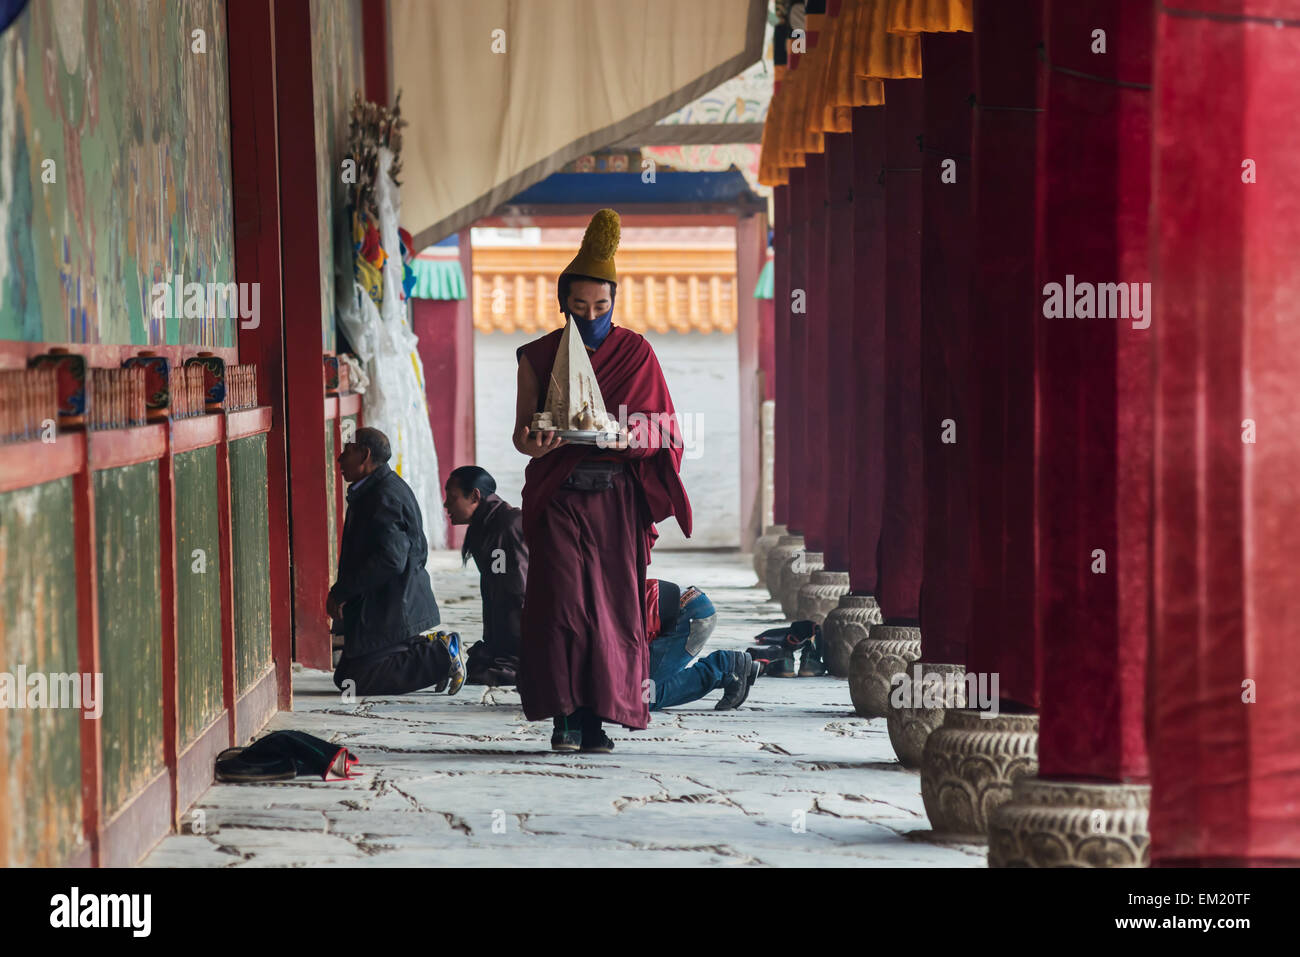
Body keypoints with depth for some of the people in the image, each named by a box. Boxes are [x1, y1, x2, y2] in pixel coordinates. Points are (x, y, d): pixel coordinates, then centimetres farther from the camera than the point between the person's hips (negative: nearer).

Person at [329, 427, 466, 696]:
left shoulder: (385, 497, -19)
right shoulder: (374, 490, 15)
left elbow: (389, 560, -28)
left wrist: (341, 592, -22)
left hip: (388, 611, -11)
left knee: (356, 680, -13)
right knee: (345, 677, 12)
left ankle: (440, 657, -9)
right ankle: (429, 649, 8)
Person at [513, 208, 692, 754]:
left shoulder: (636, 353, 7)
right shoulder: (538, 356, 8)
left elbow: (660, 428, 3)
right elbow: (522, 429, 7)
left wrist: (624, 436, -19)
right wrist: (533, 445, -18)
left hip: (618, 498, 1)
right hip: (559, 497, 0)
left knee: (613, 603, -3)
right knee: (561, 599, -12)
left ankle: (598, 719, 2)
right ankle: (564, 715, -9)